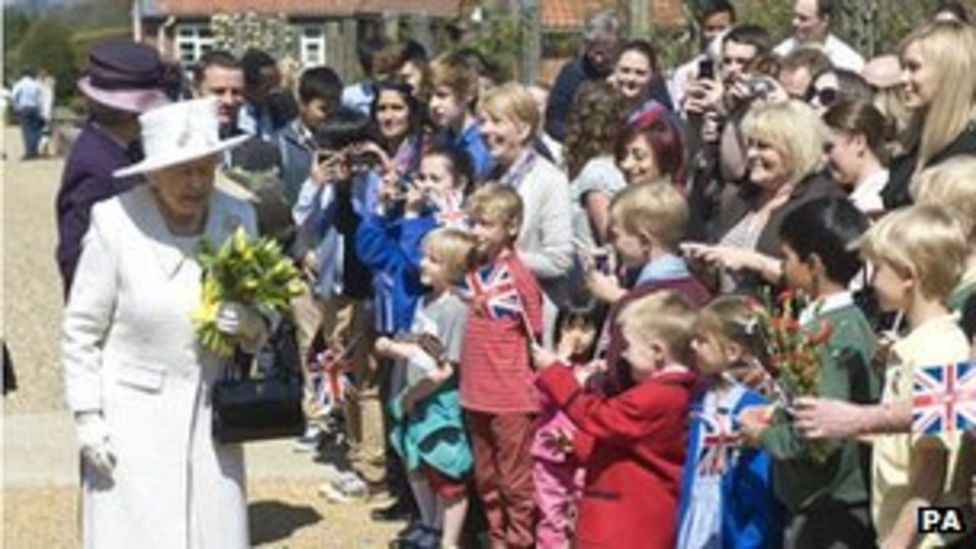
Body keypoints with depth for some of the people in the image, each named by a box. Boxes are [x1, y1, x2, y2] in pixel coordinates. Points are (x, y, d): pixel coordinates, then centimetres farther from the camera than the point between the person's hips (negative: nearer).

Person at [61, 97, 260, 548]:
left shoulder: (237, 219, 2)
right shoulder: (115, 223, -11)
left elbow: (264, 321, 10)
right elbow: (80, 331, -4)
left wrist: (251, 325, -13)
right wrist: (87, 418, -8)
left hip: (210, 421, 4)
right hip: (133, 424, -4)